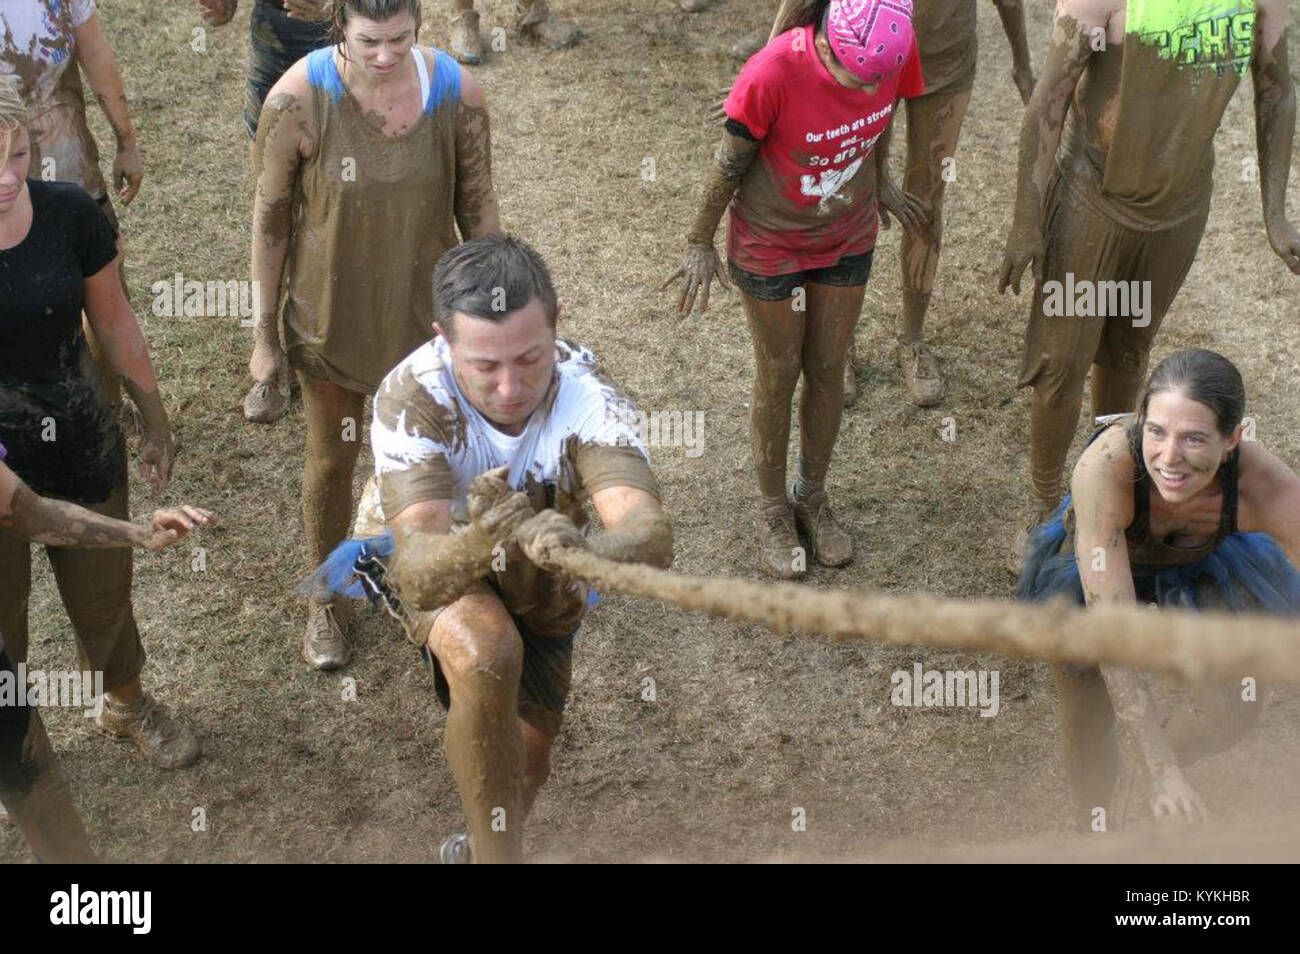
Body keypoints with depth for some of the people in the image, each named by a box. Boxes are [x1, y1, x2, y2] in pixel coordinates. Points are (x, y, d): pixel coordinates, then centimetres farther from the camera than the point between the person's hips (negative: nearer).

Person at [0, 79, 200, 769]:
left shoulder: (68, 213, -14)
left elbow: (113, 320, 1)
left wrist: (155, 420, 10)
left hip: (79, 450, 2)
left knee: (103, 596, 22)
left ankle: (126, 705, 52)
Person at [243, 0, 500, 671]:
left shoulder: (457, 94, -18)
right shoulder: (298, 99, -22)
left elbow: (477, 205, -4)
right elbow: (271, 214, -11)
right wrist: (264, 332, -6)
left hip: (423, 307, 1)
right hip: (330, 313, -1)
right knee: (332, 458, 17)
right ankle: (327, 597, 43)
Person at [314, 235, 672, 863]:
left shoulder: (588, 397, -36)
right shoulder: (410, 399, -37)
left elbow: (651, 535, -52)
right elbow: (420, 571, -48)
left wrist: (586, 552, -75)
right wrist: (473, 548, -71)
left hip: (536, 574, 3)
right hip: (431, 555, -2)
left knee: (525, 768, 10)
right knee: (486, 651, -35)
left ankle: (477, 848, 45)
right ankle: (496, 854, -15)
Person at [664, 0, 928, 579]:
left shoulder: (898, 53, -21)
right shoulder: (774, 73, -34)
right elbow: (731, 162, -17)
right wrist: (701, 243, -5)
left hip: (847, 240, 4)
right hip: (770, 245, -4)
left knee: (827, 371, 17)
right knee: (777, 379, 12)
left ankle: (813, 495, 39)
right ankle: (773, 509, 34)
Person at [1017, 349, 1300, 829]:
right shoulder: (1103, 467, -44)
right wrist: (1162, 772, -43)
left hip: (1205, 561, 2)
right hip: (1097, 556, -1)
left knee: (1232, 714, -6)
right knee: (1088, 726, 5)